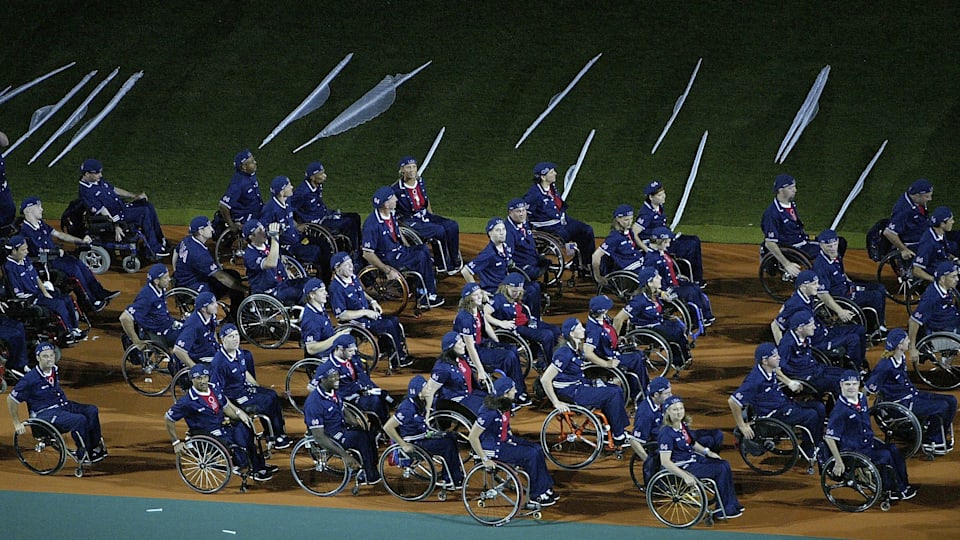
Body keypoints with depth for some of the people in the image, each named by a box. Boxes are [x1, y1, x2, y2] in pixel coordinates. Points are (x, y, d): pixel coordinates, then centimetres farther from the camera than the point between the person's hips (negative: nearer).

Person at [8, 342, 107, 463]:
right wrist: (17, 424, -6)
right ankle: (83, 456, -16)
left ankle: (95, 449, -4)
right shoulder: (30, 379, -16)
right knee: (80, 420, -29)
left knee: (92, 411, -11)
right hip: (44, 414, -8)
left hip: (62, 406, 8)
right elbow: (11, 399, -9)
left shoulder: (55, 370, 7)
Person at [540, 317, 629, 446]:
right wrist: (556, 403, -22)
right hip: (570, 394, -9)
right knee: (613, 394, -13)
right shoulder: (565, 353, -23)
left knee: (617, 390, 5)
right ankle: (618, 436, -3)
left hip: (579, 386, 10)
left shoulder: (578, 350, 5)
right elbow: (545, 379, -25)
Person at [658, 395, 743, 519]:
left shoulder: (683, 426, 6)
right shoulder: (667, 433, -22)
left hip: (693, 458, 9)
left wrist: (707, 452, 11)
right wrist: (685, 476, -31)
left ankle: (732, 505, 5)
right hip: (682, 466, -9)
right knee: (721, 470, -14)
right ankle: (724, 510, -3)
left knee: (725, 465, 1)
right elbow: (665, 461, -27)